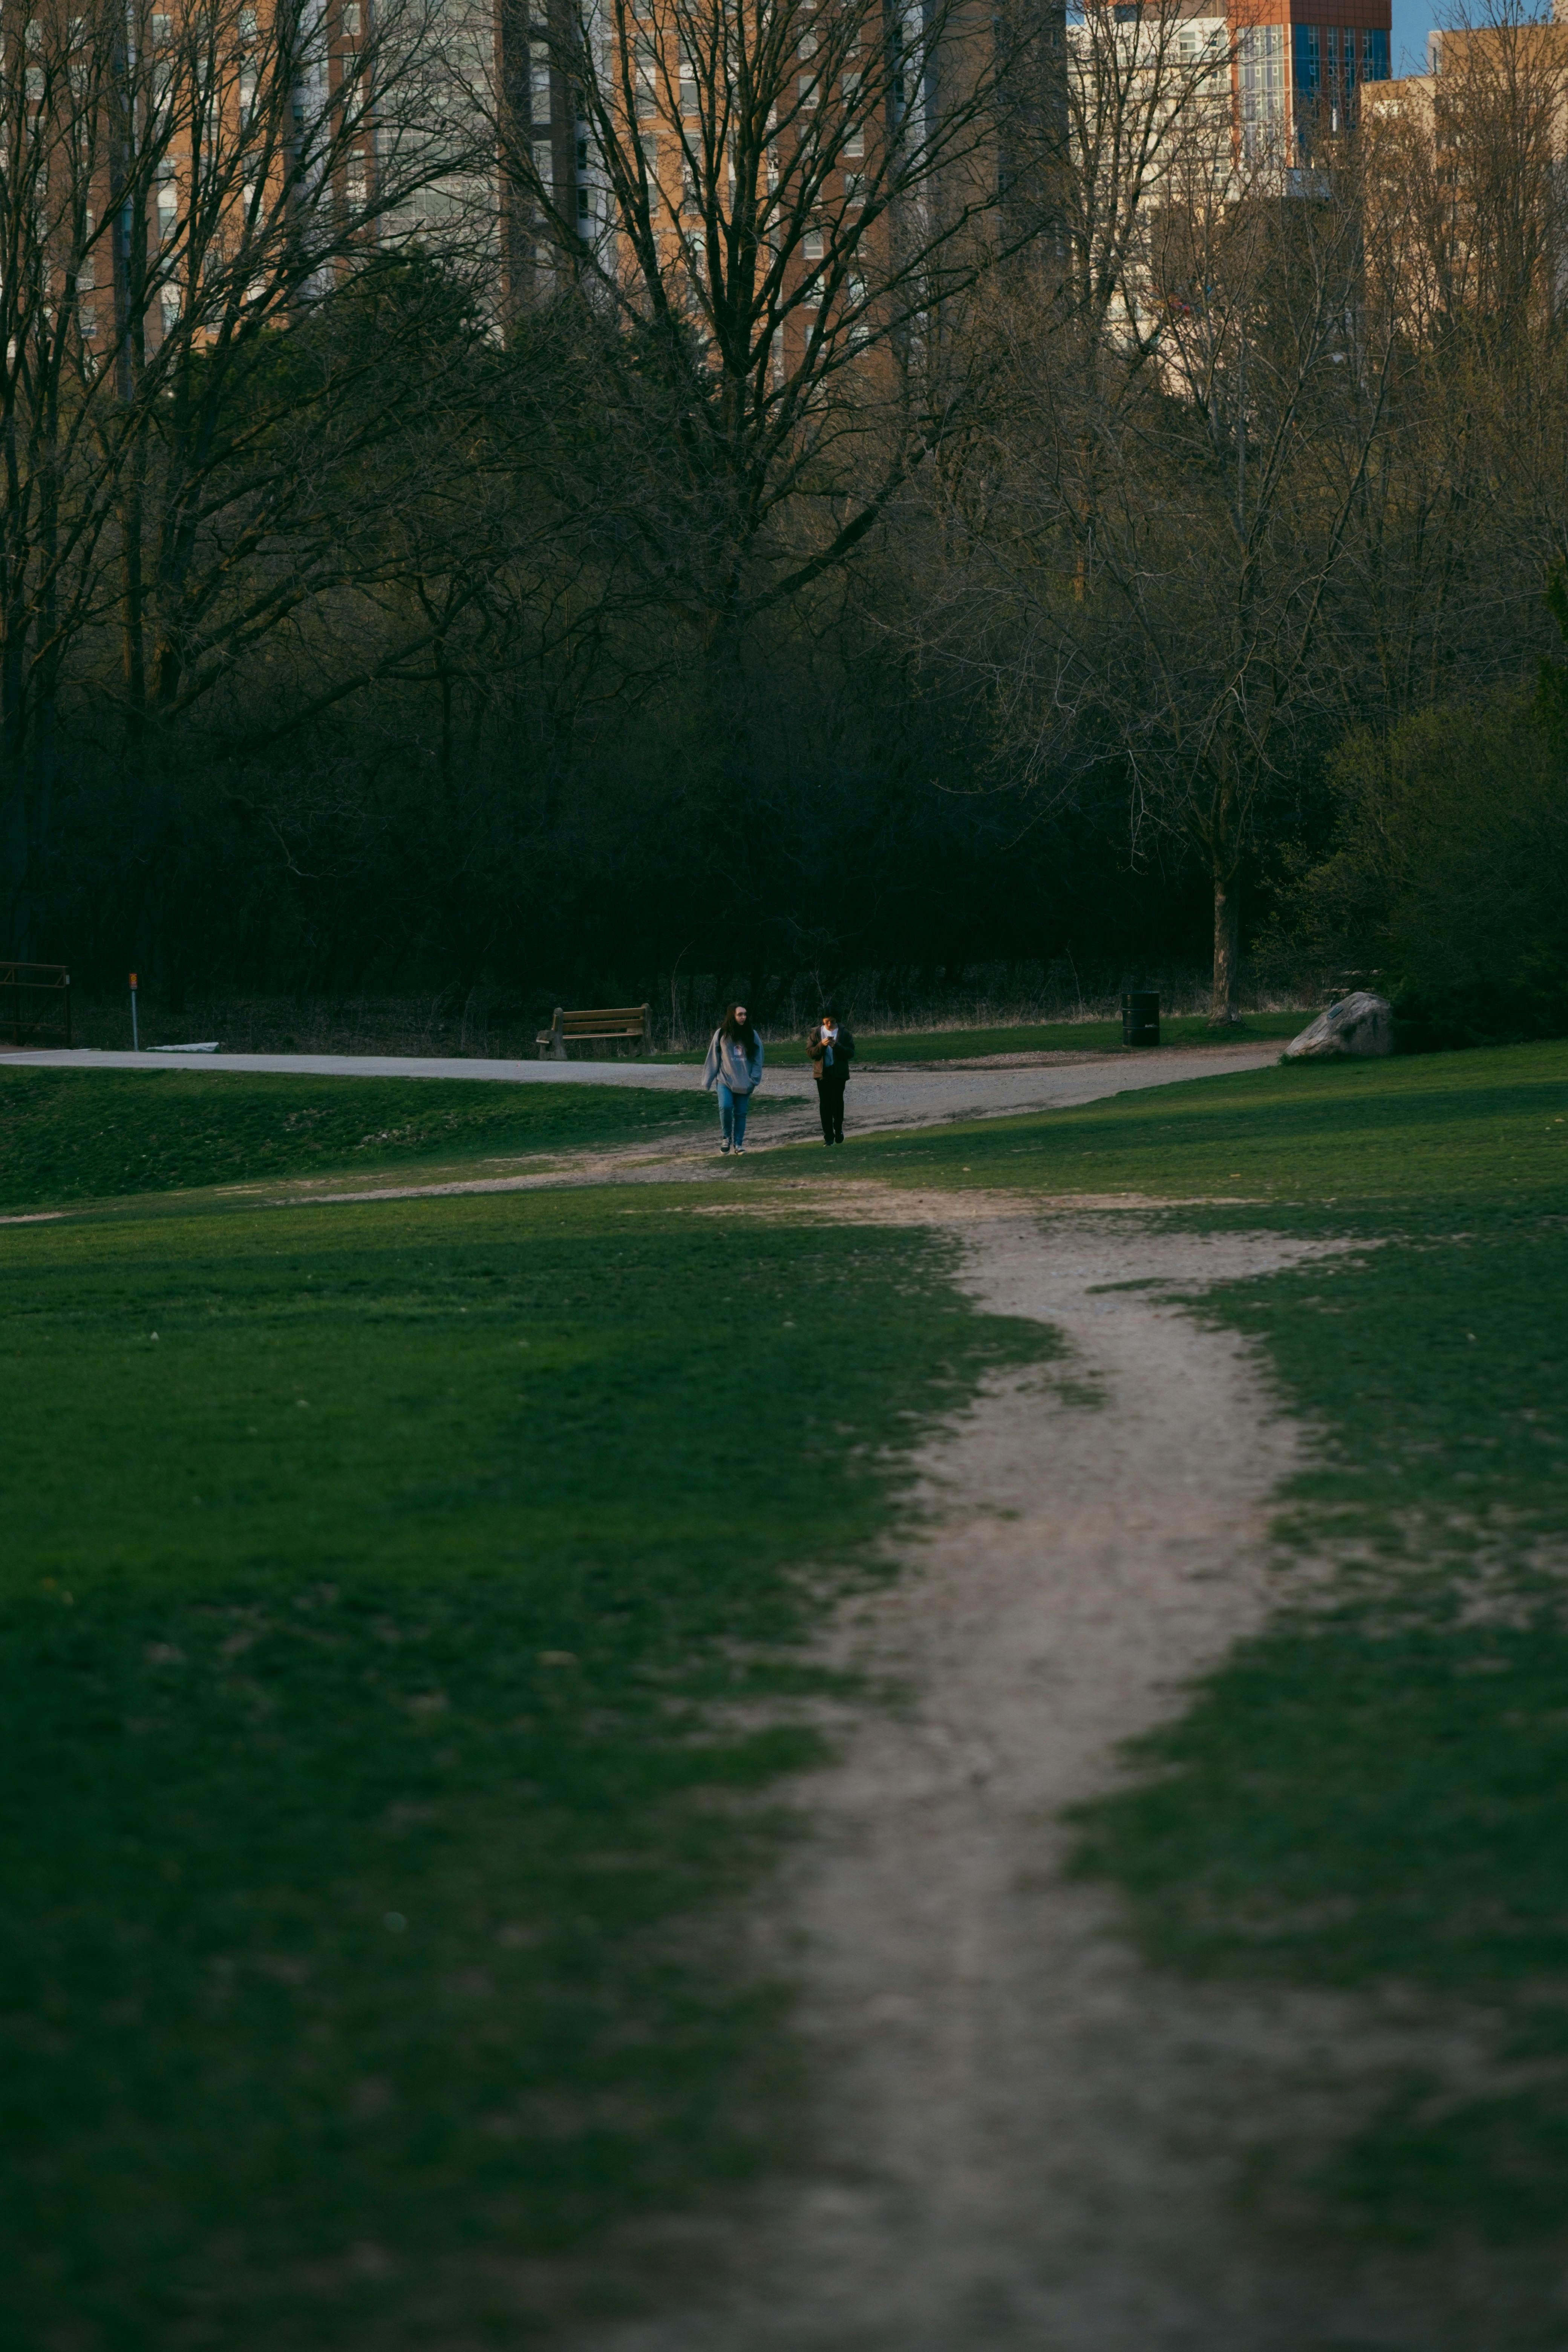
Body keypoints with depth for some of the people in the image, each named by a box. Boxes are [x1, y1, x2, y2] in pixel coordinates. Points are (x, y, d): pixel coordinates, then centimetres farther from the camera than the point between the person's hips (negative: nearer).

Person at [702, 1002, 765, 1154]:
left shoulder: (751, 1035, 2)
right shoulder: (722, 1034, -1)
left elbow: (758, 1059, 3)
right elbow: (713, 1059, 1)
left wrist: (754, 1079, -7)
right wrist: (707, 1082, 0)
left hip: (744, 1083, 1)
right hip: (725, 1080, -1)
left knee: (741, 1114, 2)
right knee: (725, 1107, -19)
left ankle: (739, 1144, 13)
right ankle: (726, 1137, 3)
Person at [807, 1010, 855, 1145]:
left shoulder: (845, 1033, 0)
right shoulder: (816, 1033, 5)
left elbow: (851, 1053, -4)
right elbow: (810, 1052, 0)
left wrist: (837, 1046, -20)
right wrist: (822, 1045, -17)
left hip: (839, 1073, -2)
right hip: (822, 1073, 2)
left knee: (838, 1102, -7)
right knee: (825, 1105, 2)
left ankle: (838, 1129, 16)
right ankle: (828, 1136, 7)